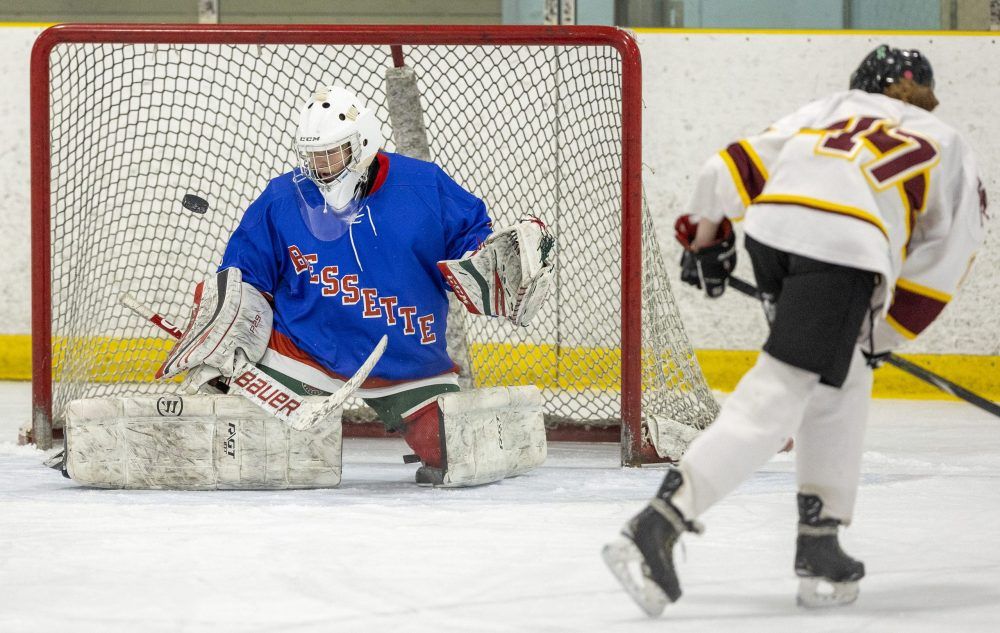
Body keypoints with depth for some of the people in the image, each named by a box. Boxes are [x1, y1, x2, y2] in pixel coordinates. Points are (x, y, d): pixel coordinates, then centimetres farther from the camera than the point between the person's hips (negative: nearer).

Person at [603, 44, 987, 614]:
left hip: (770, 226, 5)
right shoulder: (951, 148, 29)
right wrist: (883, 335, 29)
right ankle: (655, 529, -21)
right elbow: (945, 261, 22)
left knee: (842, 383, 23)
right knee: (776, 398, -8)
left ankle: (820, 545, 17)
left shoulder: (829, 109, 35)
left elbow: (738, 166, 25)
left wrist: (704, 238, 37)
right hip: (844, 248, -5)